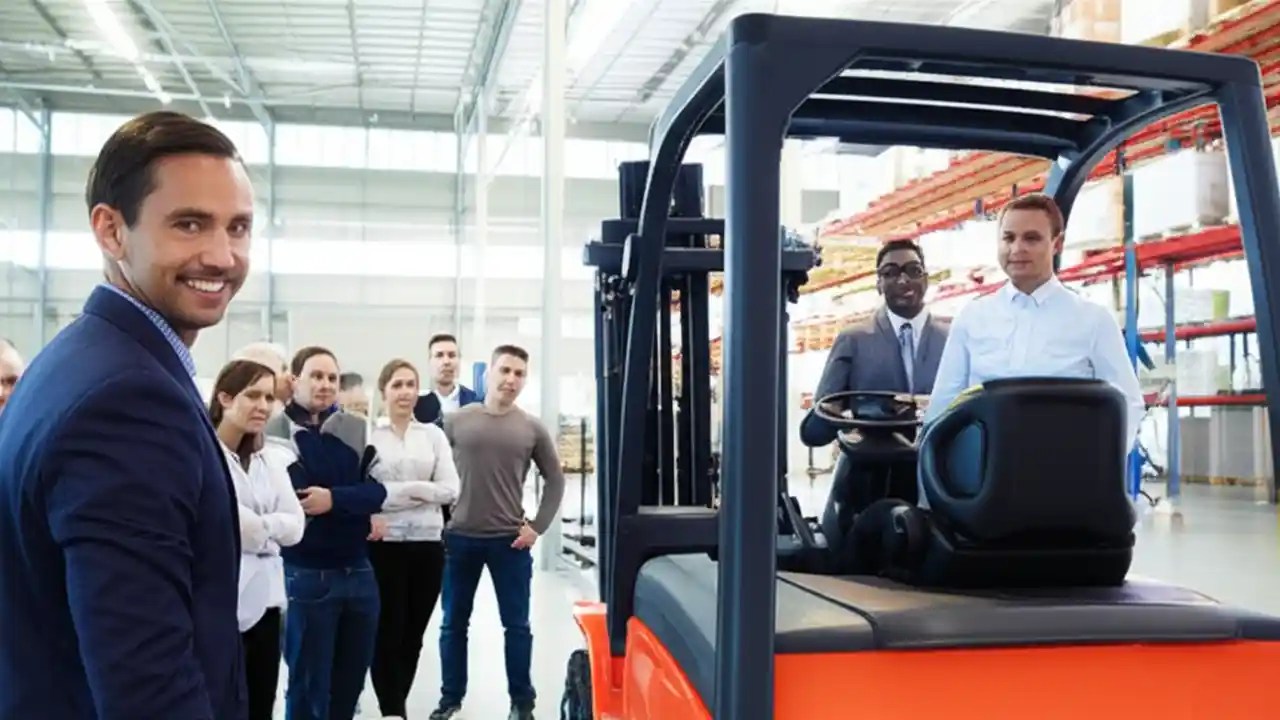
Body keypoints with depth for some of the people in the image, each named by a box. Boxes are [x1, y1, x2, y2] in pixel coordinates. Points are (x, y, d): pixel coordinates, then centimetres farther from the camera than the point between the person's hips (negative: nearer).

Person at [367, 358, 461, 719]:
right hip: (384, 545, -3)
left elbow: (450, 489, 0)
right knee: (388, 634, 0)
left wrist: (404, 490, -10)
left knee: (413, 635, 12)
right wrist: (419, 491, -13)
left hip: (427, 545, 4)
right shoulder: (368, 435, -2)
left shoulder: (433, 434, 8)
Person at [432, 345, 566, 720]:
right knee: (453, 623, 11)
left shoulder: (532, 428, 0)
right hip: (459, 537, 1)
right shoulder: (456, 421, 0)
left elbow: (555, 480, 8)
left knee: (516, 625, 6)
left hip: (510, 540, 0)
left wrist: (537, 526, 0)